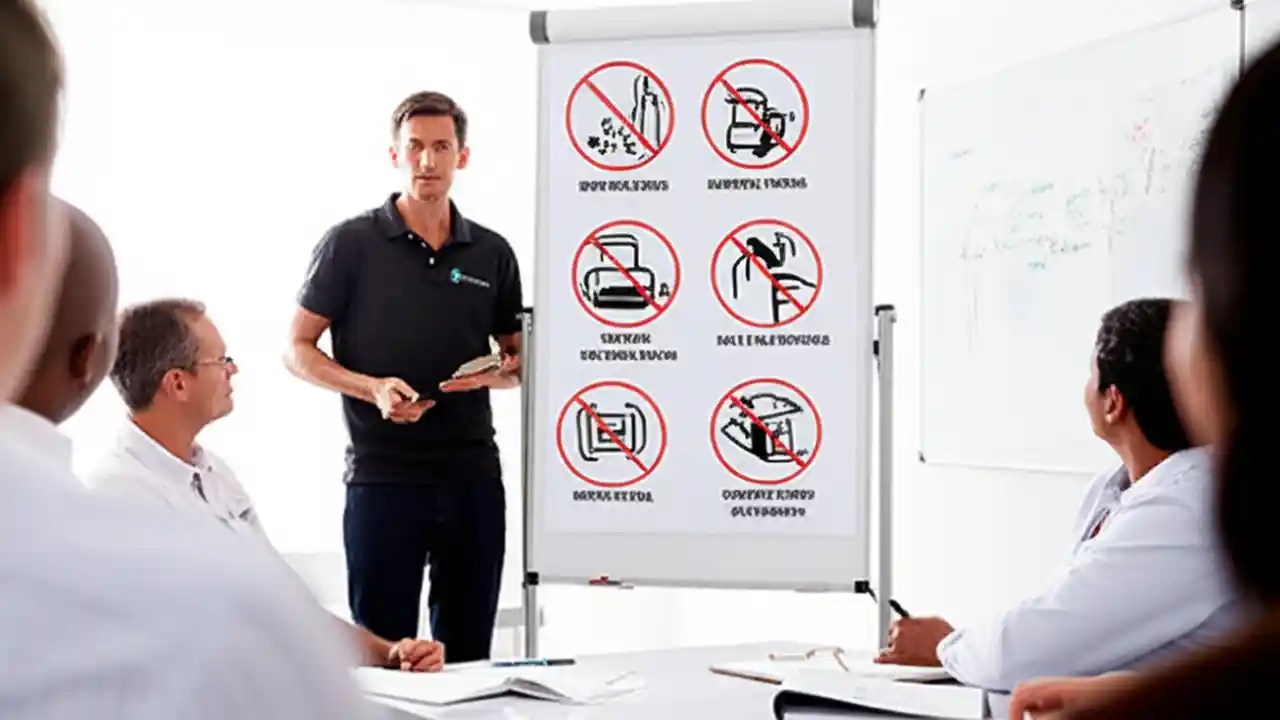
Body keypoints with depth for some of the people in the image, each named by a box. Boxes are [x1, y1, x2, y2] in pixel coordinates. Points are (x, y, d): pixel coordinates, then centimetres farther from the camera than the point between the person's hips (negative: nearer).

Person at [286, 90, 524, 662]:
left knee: (468, 650, 10)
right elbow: (298, 350, 0)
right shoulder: (350, 244, -1)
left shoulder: (493, 254, 9)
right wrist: (373, 389, -17)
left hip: (473, 475, 3)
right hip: (382, 475, -3)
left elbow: (519, 359, 18)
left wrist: (497, 375, -7)